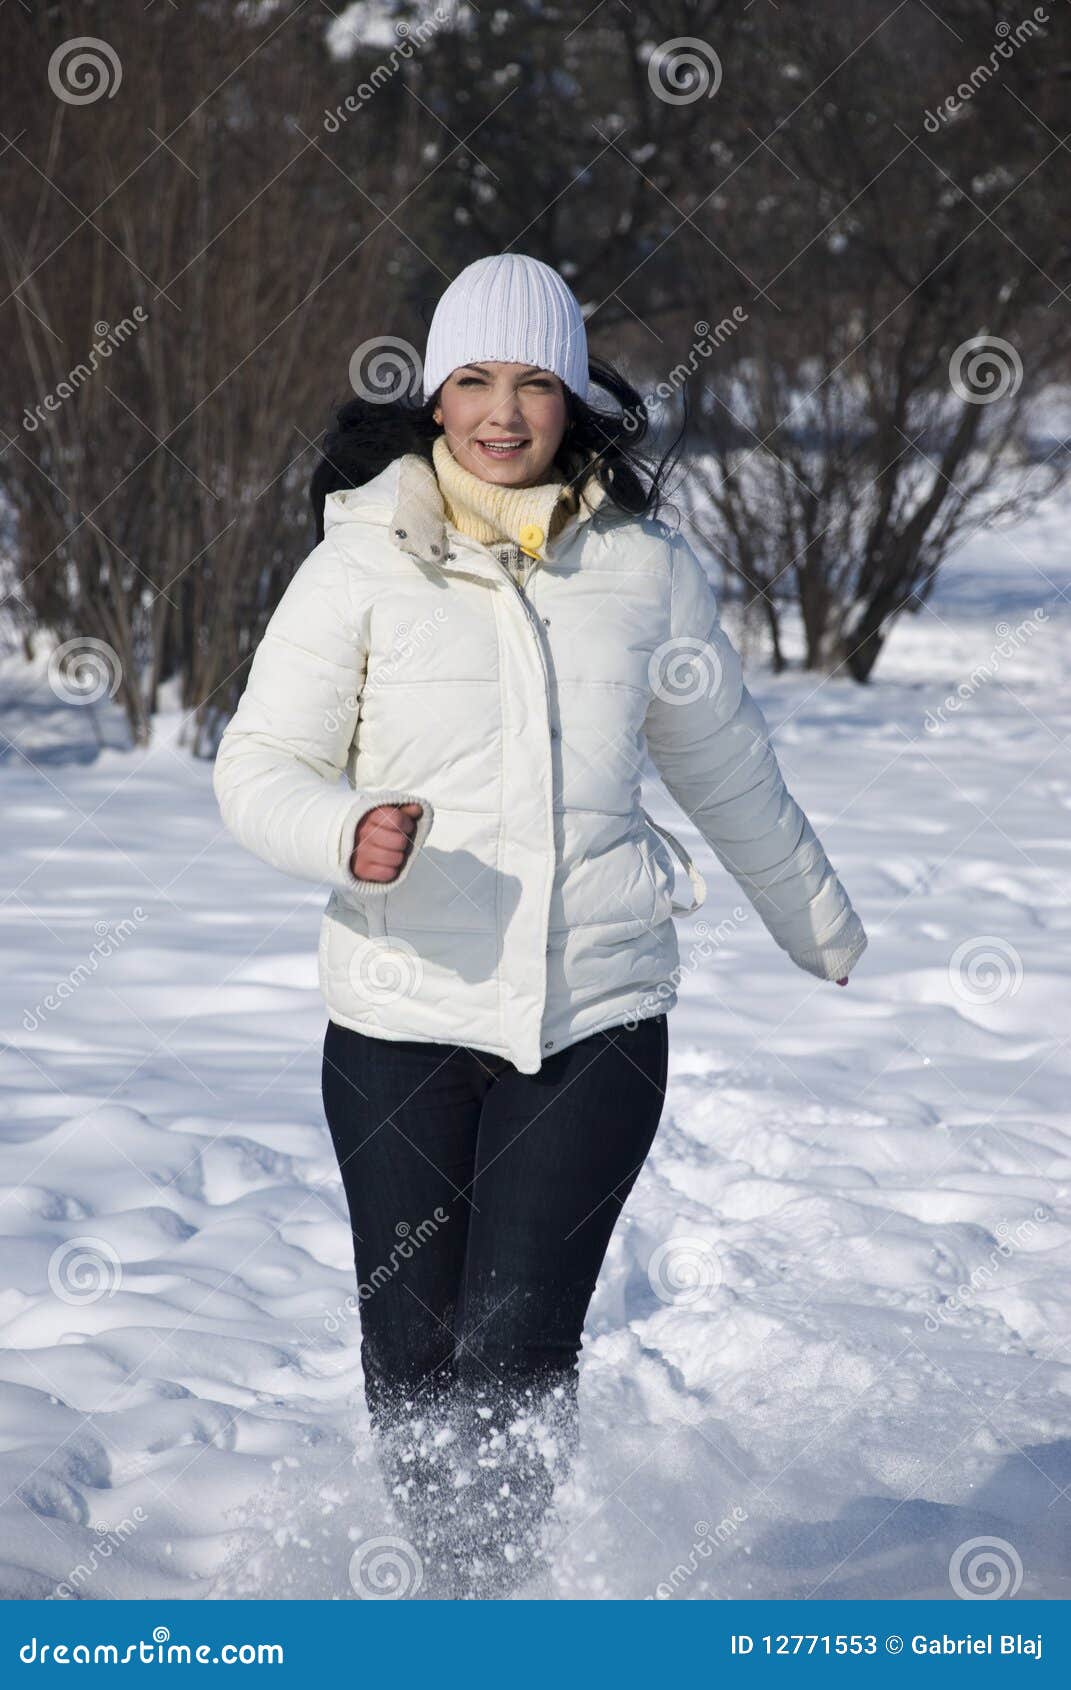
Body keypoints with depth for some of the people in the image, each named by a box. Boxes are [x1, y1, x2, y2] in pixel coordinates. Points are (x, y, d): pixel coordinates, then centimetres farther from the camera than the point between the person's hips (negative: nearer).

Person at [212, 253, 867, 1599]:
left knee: (515, 1351, -11)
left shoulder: (642, 565, 4)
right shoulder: (363, 561, -3)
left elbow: (726, 766, 19)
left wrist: (824, 932, 32)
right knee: (410, 1355, 8)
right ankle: (445, 1574, 33)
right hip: (404, 1014, 0)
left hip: (597, 1018, 0)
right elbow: (258, 766, -2)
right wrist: (344, 834, -25)